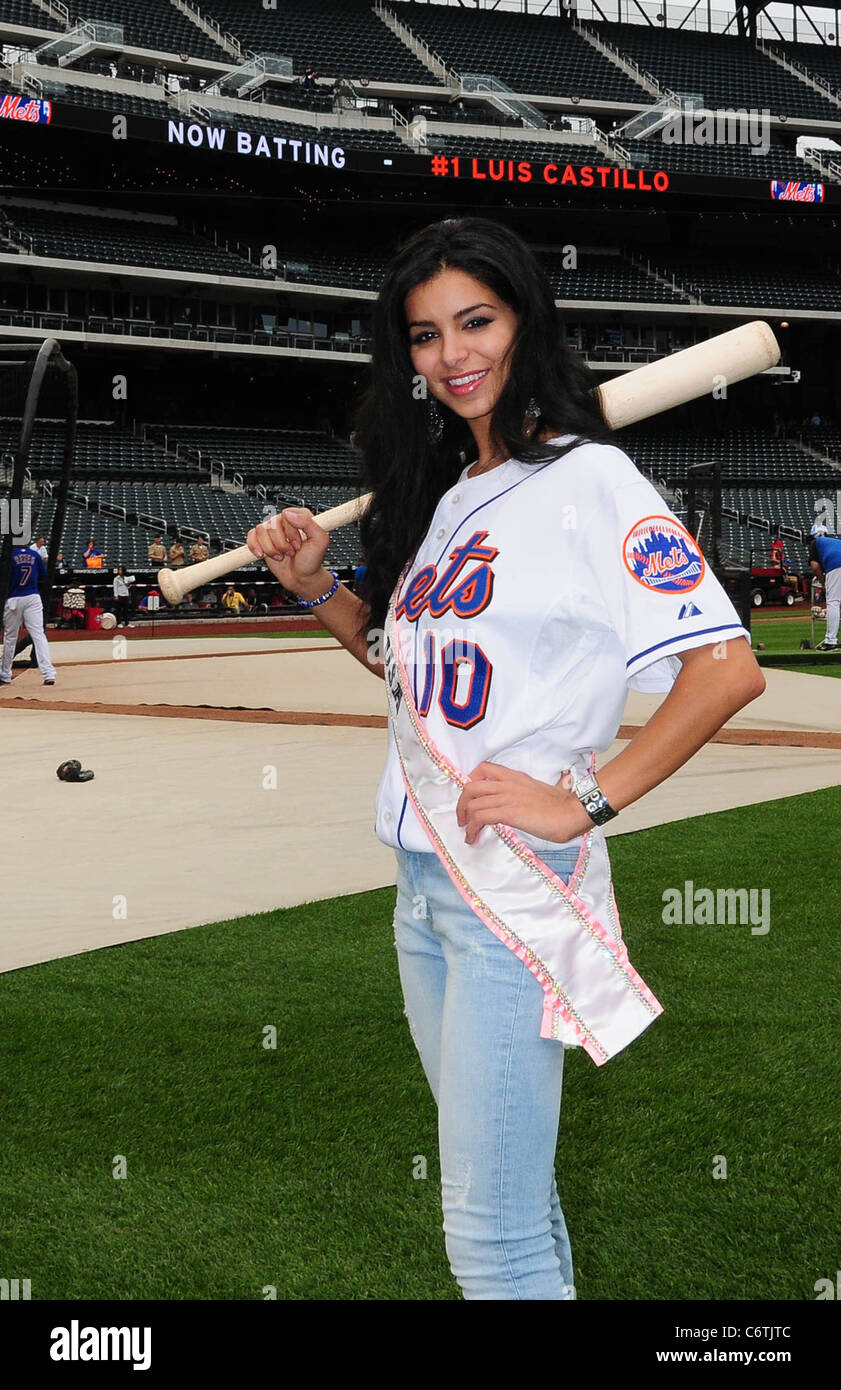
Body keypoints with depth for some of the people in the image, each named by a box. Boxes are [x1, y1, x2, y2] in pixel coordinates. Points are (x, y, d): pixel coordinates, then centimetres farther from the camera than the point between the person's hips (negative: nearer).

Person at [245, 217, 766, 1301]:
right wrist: (317, 589, 8)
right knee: (506, 1182, 19)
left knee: (490, 1237, -6)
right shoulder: (447, 492, 15)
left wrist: (580, 803, -20)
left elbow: (727, 668, -18)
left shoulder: (587, 480, -10)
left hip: (516, 887, -8)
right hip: (422, 876, 8)